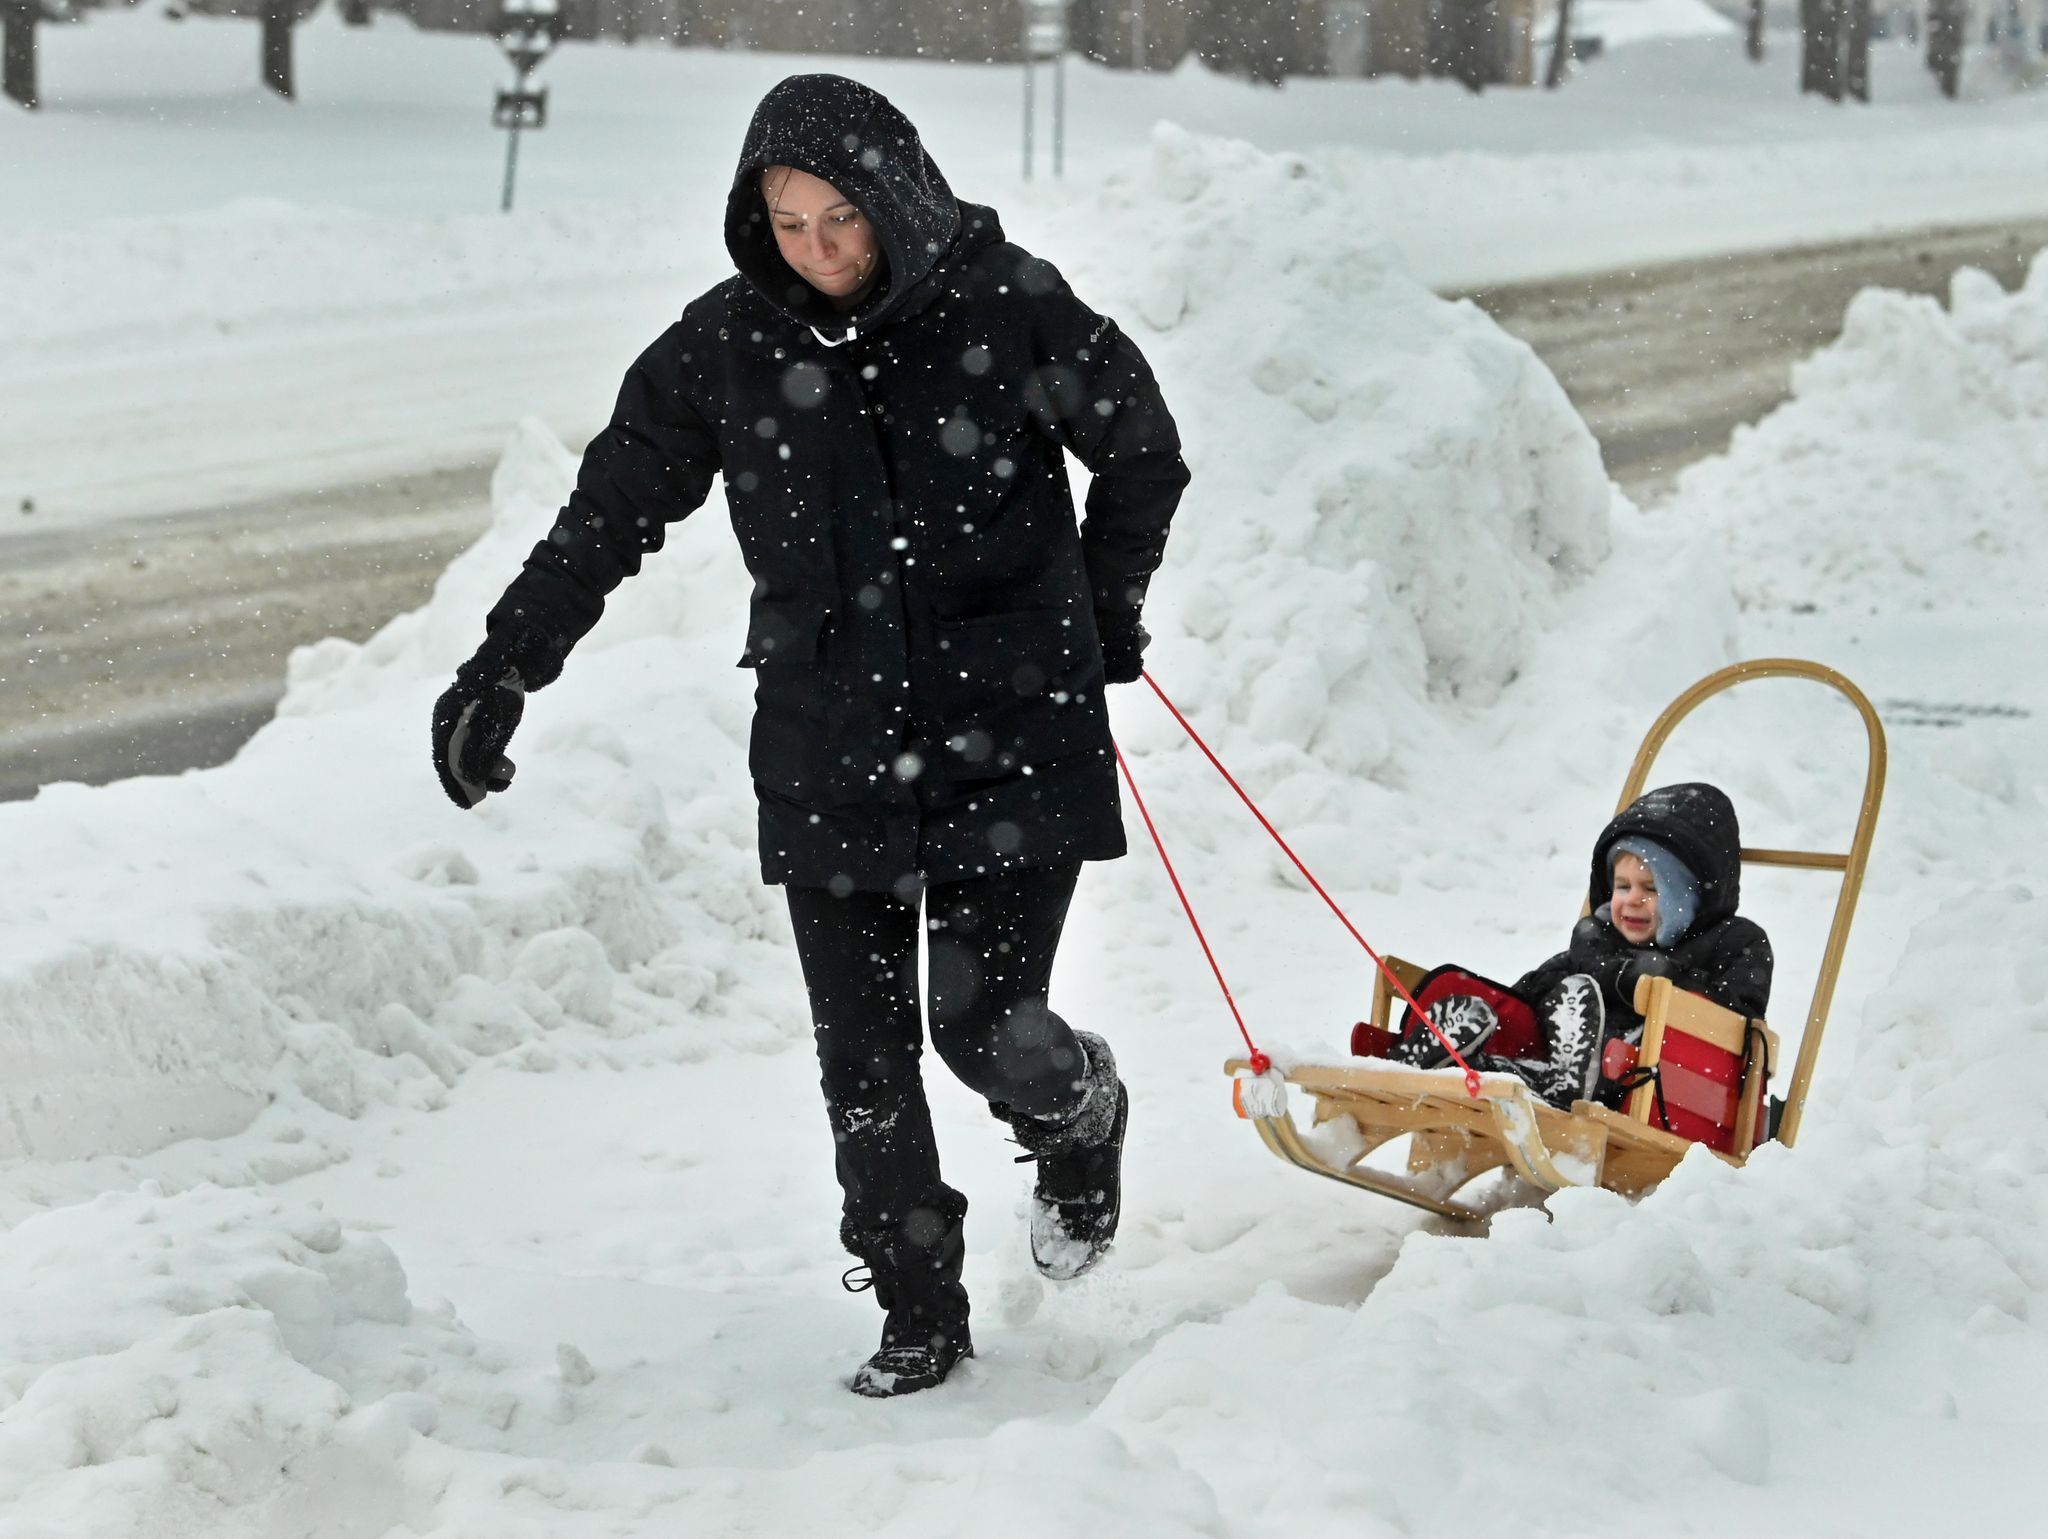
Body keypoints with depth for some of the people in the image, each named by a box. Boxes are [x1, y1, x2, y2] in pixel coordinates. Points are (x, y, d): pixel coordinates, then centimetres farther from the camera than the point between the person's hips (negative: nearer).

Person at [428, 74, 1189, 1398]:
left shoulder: (1004, 308, -7)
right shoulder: (729, 344, -1)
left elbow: (1144, 454, 8)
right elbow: (609, 513, 8)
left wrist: (1101, 617, 14)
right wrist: (504, 668, 4)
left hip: (1009, 735, -3)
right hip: (828, 744, 3)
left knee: (986, 1026, -6)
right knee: (863, 1057, 2)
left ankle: (1081, 1113, 30)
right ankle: (921, 1313, 18)